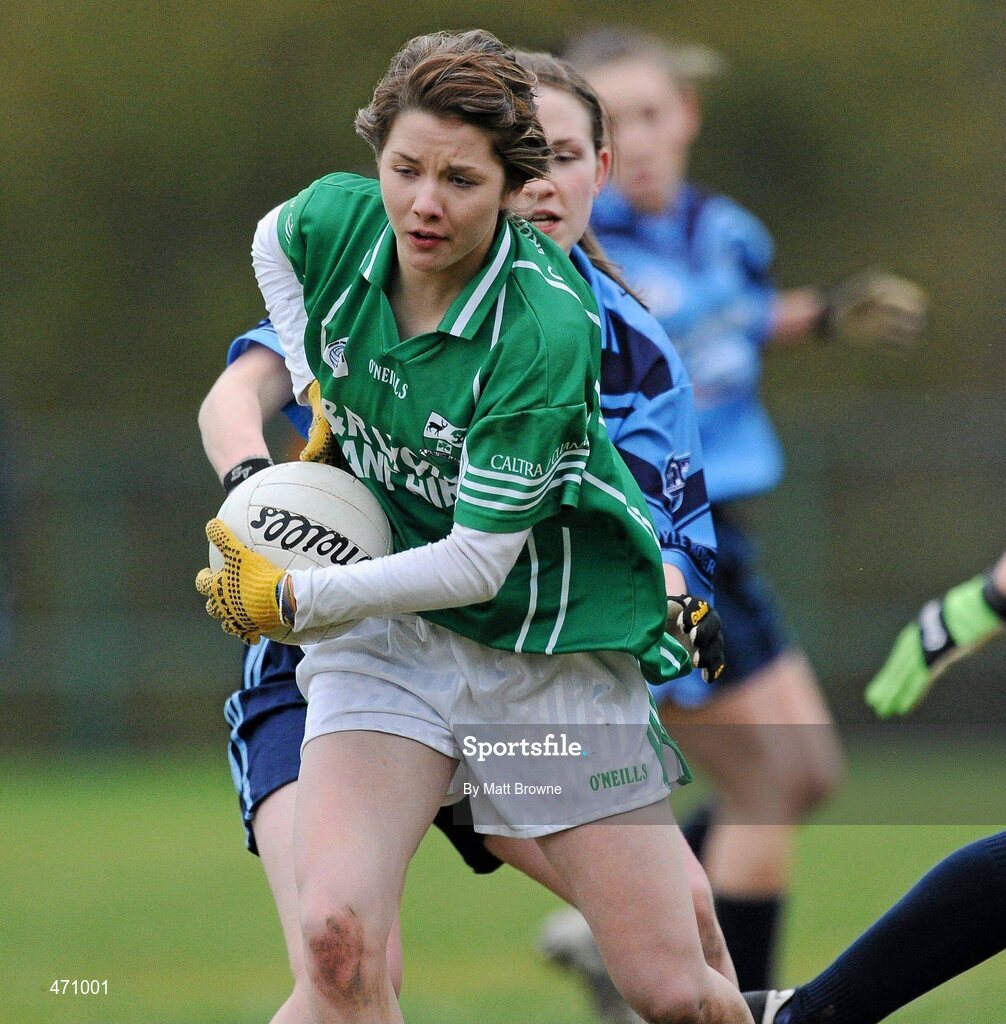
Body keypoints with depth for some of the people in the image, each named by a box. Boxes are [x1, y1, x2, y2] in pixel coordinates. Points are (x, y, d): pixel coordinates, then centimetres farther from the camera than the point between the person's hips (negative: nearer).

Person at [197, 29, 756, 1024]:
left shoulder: (544, 330, -27)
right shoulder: (340, 219, -12)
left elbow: (476, 565, -24)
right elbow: (272, 242, 17)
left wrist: (293, 599, -24)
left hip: (550, 639, -3)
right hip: (390, 630, 3)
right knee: (337, 938, -23)